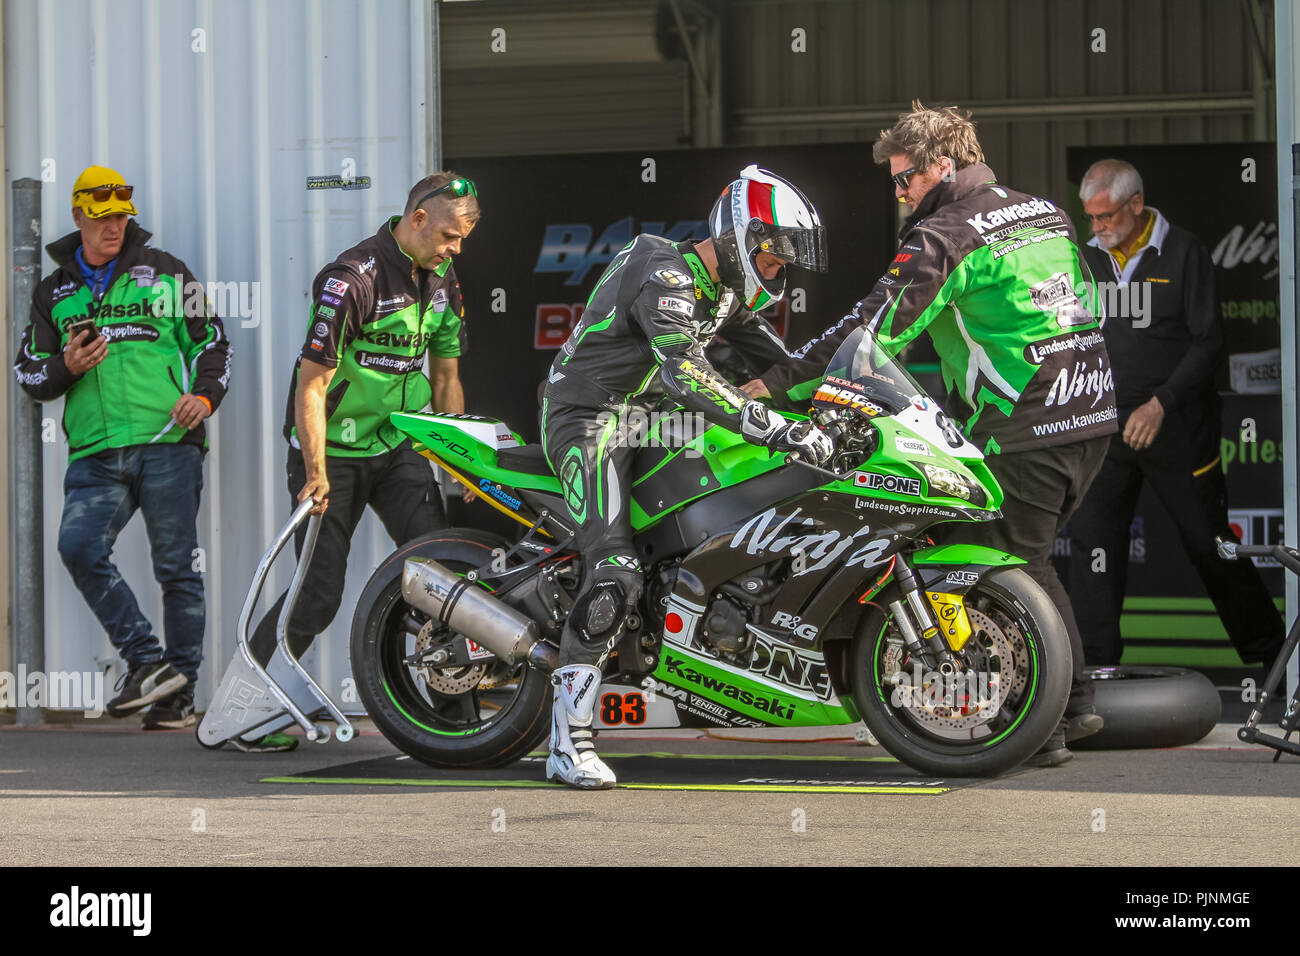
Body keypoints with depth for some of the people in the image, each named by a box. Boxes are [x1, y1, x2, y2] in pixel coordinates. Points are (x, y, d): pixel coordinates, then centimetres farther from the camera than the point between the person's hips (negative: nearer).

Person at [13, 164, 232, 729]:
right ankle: (148, 661, -14)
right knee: (78, 546, -20)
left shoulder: (163, 273, 10)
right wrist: (65, 368, -4)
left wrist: (205, 396, -5)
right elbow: (29, 373, 18)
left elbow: (210, 340, 13)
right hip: (95, 453, 2)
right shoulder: (55, 291, 17)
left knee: (176, 565, -1)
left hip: (167, 444, -2)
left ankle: (180, 690, 7)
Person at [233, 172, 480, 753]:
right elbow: (311, 384, -19)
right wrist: (317, 476, -22)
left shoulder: (441, 282, 5)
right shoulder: (353, 278, -19)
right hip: (333, 449, -6)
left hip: (397, 447, 6)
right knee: (319, 594, -5)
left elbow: (445, 377, 17)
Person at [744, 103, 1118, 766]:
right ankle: (1074, 704, 21)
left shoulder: (944, 236, -9)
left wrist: (780, 382, -8)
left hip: (1023, 432, -8)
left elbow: (875, 330, -14)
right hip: (1093, 415, 8)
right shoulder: (1048, 214, 16)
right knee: (1027, 558, 20)